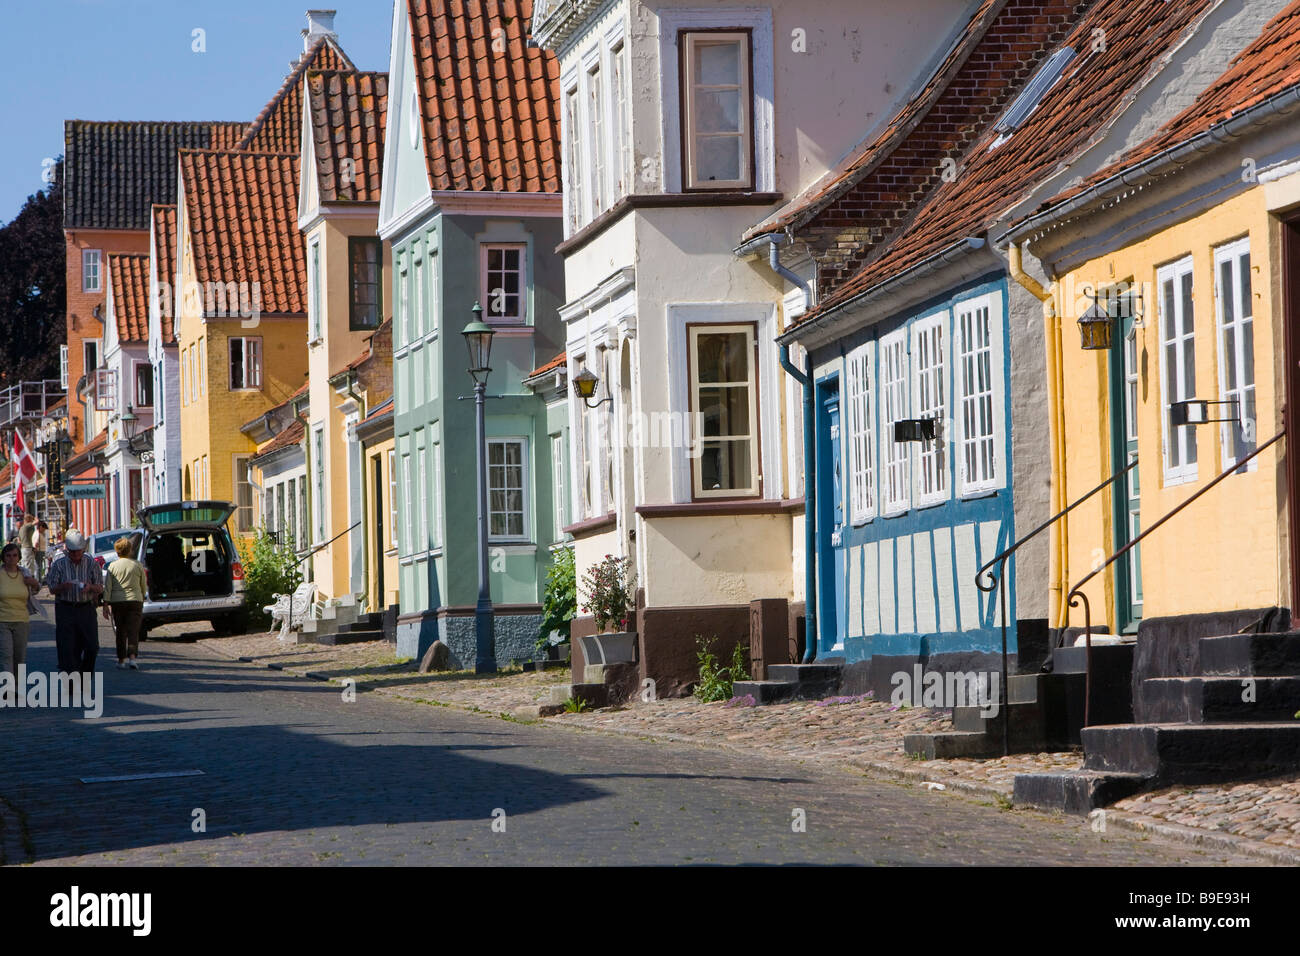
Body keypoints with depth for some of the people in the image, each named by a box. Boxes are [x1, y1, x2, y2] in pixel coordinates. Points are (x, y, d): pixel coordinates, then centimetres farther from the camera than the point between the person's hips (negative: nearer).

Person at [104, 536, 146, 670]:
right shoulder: (137, 565, 1)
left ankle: (121, 659, 14)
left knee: (120, 631, 10)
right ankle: (132, 657, -19)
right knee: (133, 630, -2)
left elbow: (107, 587, -3)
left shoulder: (113, 566, -1)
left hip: (117, 602, 0)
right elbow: (143, 585, 9)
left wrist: (105, 605, -1)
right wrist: (142, 598, 26)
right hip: (135, 601, 0)